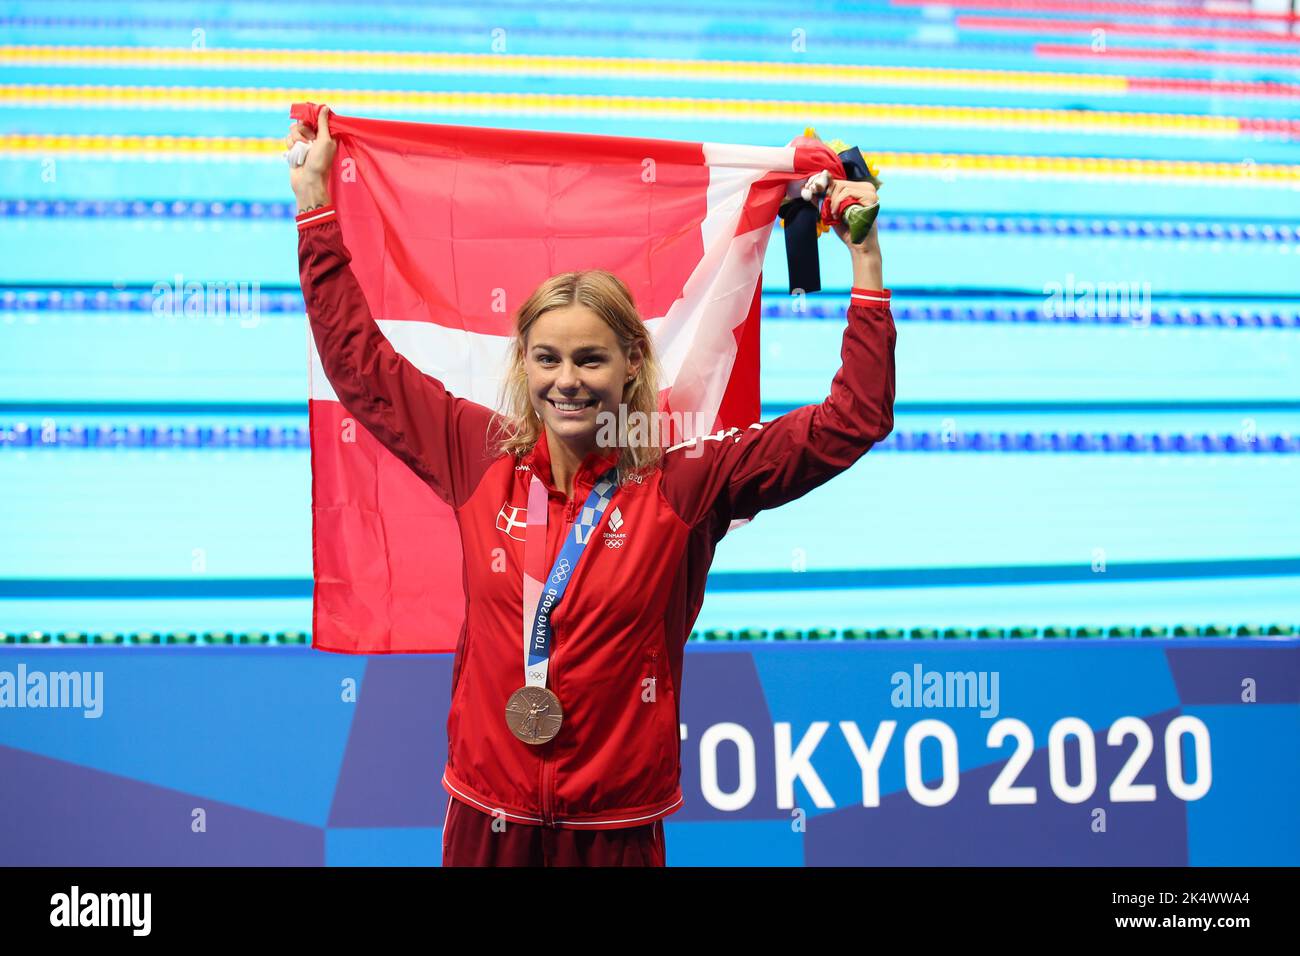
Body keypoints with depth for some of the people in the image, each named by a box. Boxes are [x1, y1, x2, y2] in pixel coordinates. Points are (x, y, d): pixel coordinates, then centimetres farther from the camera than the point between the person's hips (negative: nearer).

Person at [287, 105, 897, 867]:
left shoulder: (682, 484, -7)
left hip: (617, 829, -2)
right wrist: (314, 201, 9)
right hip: (488, 820, 2)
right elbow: (359, 360, 8)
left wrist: (866, 262, -11)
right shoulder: (482, 458, 0)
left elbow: (853, 421, -7)